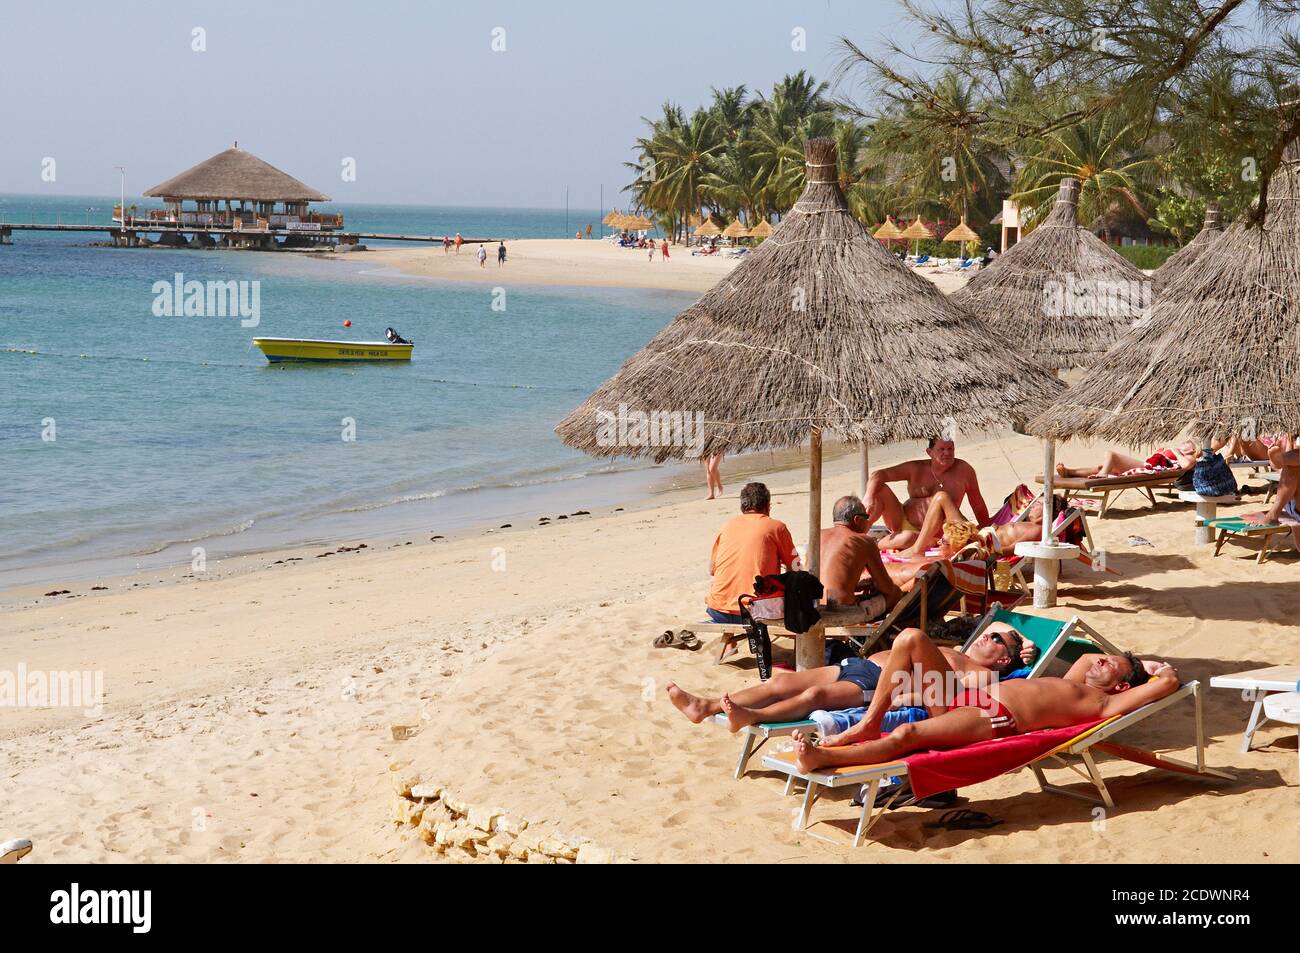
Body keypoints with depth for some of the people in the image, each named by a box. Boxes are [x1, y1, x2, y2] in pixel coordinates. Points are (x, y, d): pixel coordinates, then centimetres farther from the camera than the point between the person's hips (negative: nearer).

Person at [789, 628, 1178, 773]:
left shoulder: (1107, 702, 8)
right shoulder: (1073, 685, 32)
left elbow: (1169, 682, 0)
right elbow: (1089, 657, 53)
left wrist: (1150, 670, 19)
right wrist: (1127, 659, 43)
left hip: (995, 719, -9)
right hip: (967, 698, 9)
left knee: (905, 734, -34)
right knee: (911, 638, -6)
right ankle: (869, 724, -9)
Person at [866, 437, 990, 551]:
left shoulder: (964, 470, -6)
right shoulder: (916, 469, -1)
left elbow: (978, 505, 5)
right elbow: (879, 474, -8)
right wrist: (869, 496, -27)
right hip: (901, 521, 3)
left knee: (908, 539, -37)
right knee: (880, 490, -18)